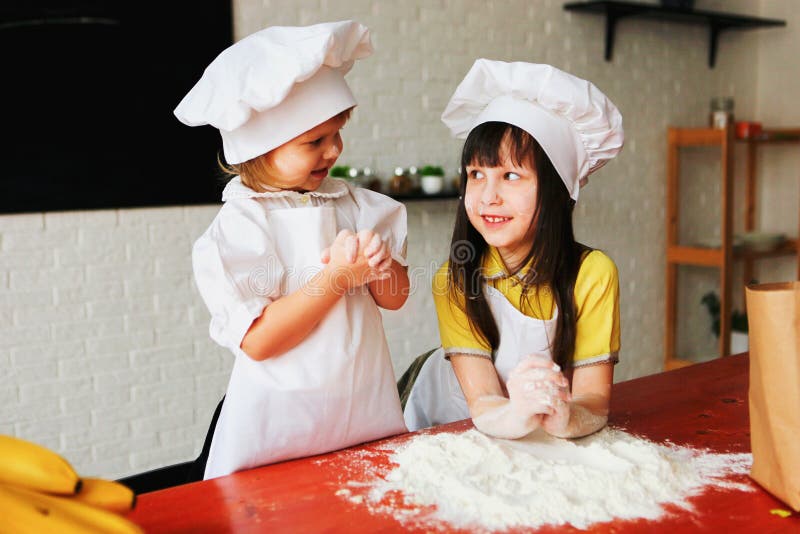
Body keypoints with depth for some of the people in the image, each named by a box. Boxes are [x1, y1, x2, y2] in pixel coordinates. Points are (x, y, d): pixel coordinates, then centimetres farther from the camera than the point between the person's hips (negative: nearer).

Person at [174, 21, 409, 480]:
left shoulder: (355, 204, 3)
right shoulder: (238, 226, -13)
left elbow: (396, 297, 8)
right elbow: (257, 341, -19)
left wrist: (378, 266, -14)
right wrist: (337, 278, -21)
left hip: (368, 412, 5)